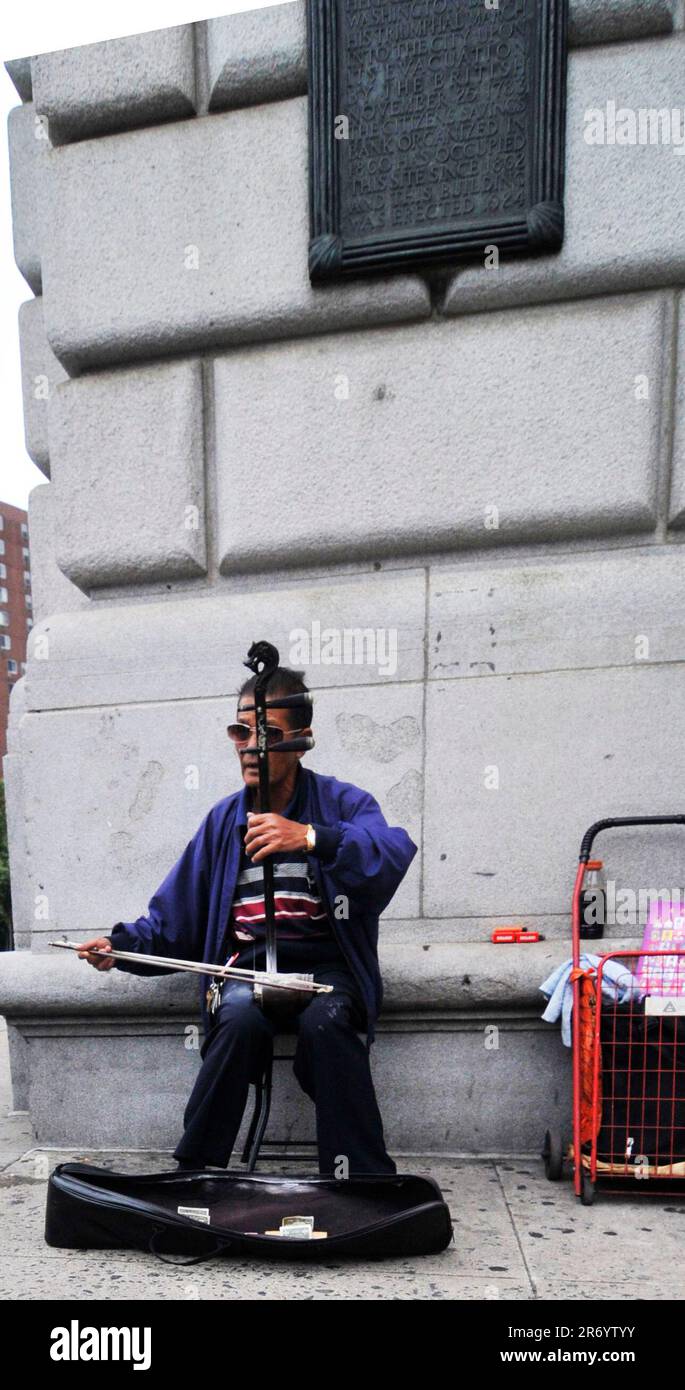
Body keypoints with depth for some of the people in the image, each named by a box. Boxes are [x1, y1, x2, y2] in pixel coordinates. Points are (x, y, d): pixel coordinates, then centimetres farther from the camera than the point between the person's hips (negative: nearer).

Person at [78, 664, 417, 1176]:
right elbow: (173, 921, 14)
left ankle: (364, 1180, -18)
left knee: (325, 1022, -34)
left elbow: (395, 855, -23)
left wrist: (312, 838, -37)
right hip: (248, 965, 2)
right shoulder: (224, 819, 13)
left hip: (326, 965, -2)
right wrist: (122, 944, -3)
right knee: (240, 1016, -31)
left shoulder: (343, 802, 0)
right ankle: (193, 1172, -13)